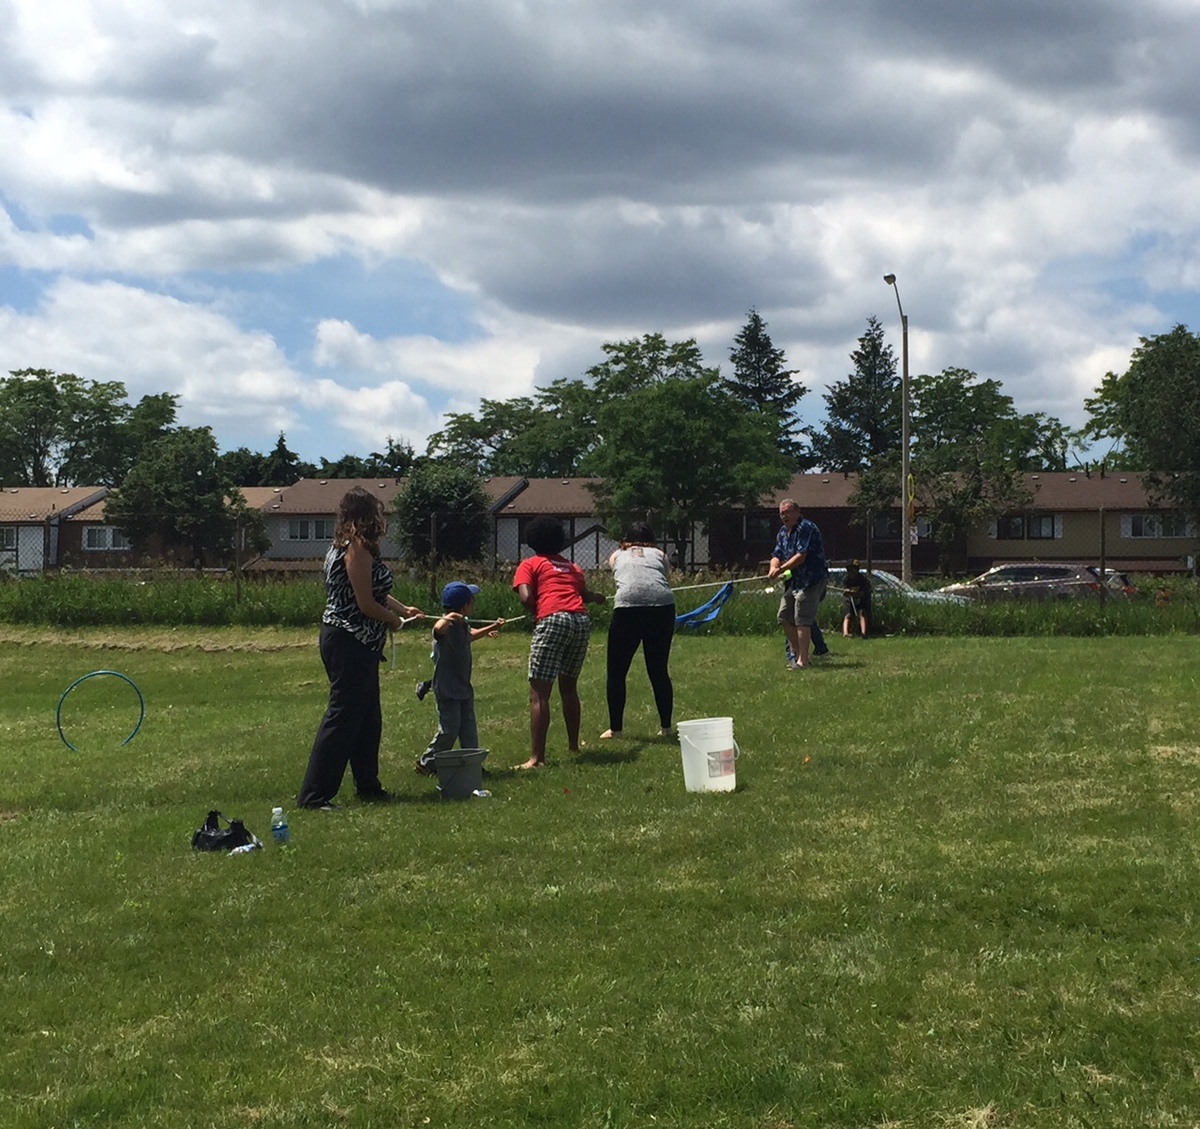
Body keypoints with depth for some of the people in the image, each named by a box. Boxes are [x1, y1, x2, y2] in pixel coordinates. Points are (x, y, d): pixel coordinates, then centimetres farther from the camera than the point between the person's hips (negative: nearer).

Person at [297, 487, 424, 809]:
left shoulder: (343, 546, 13)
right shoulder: (357, 548, -17)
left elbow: (374, 592, 23)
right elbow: (366, 604, -19)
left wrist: (403, 609, 27)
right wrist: (395, 620, -2)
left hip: (353, 644, 11)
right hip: (350, 642, -11)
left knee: (367, 718, 18)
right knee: (342, 716, -8)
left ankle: (368, 786, 30)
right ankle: (314, 795, -7)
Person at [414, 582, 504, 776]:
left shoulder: (463, 625, 6)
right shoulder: (447, 627, -22)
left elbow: (470, 635, 33)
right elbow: (438, 629, -50)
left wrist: (491, 628, 39)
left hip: (463, 687, 9)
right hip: (447, 689, -9)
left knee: (468, 728, 10)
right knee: (449, 730, -4)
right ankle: (426, 762, 9)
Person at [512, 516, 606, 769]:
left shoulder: (529, 565, 14)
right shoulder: (572, 566, 28)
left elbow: (525, 597, -3)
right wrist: (597, 597, 50)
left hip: (553, 620, -6)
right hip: (582, 621, 6)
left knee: (539, 694, -7)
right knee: (569, 686, 25)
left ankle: (537, 758, -15)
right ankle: (573, 745, 33)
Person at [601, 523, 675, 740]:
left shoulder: (617, 556, 26)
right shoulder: (659, 554, 25)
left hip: (628, 606, -2)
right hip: (663, 605, 2)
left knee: (617, 672, 10)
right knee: (659, 671, 15)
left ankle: (615, 728, 10)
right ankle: (666, 727, 19)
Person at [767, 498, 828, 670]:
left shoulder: (806, 528, -15)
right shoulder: (783, 532, 14)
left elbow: (801, 556, -22)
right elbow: (777, 555, 12)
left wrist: (781, 569, -20)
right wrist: (773, 568, -11)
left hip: (810, 580, -10)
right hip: (793, 581, 10)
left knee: (802, 620, -10)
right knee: (784, 617, 10)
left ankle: (803, 660, -6)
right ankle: (797, 654, 21)